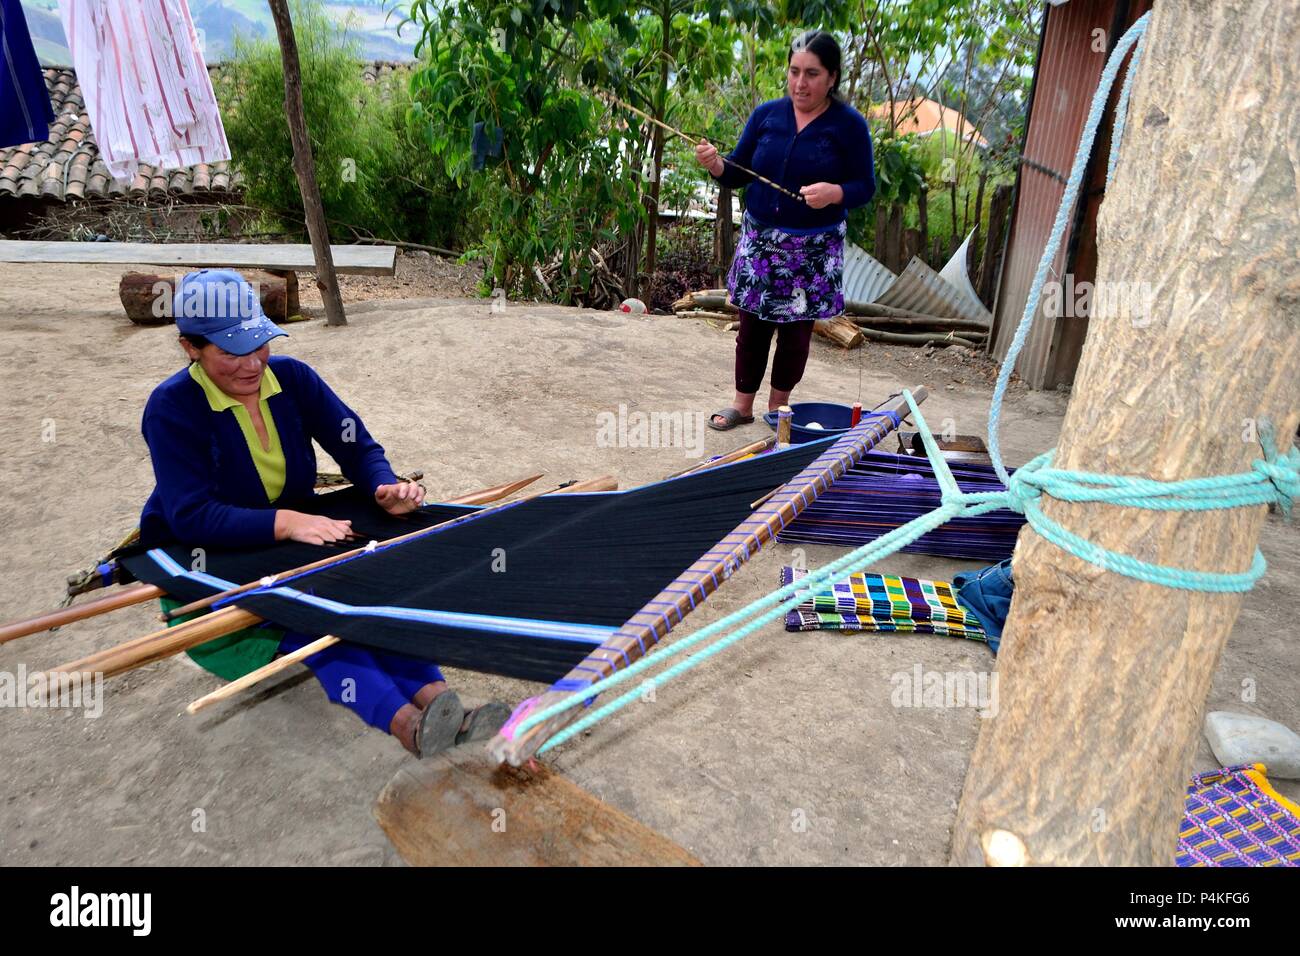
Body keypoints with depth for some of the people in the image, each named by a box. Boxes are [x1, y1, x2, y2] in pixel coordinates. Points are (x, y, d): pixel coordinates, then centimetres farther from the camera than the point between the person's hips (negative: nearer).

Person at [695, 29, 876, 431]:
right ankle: (742, 404, 21)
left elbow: (865, 187, -5)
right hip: (759, 240, 3)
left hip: (814, 249, -2)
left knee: (796, 330, 7)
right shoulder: (766, 114, 2)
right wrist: (715, 164, -17)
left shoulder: (849, 125, -6)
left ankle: (778, 405, 26)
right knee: (752, 325, 7)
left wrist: (834, 193, -26)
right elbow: (739, 173, 5)